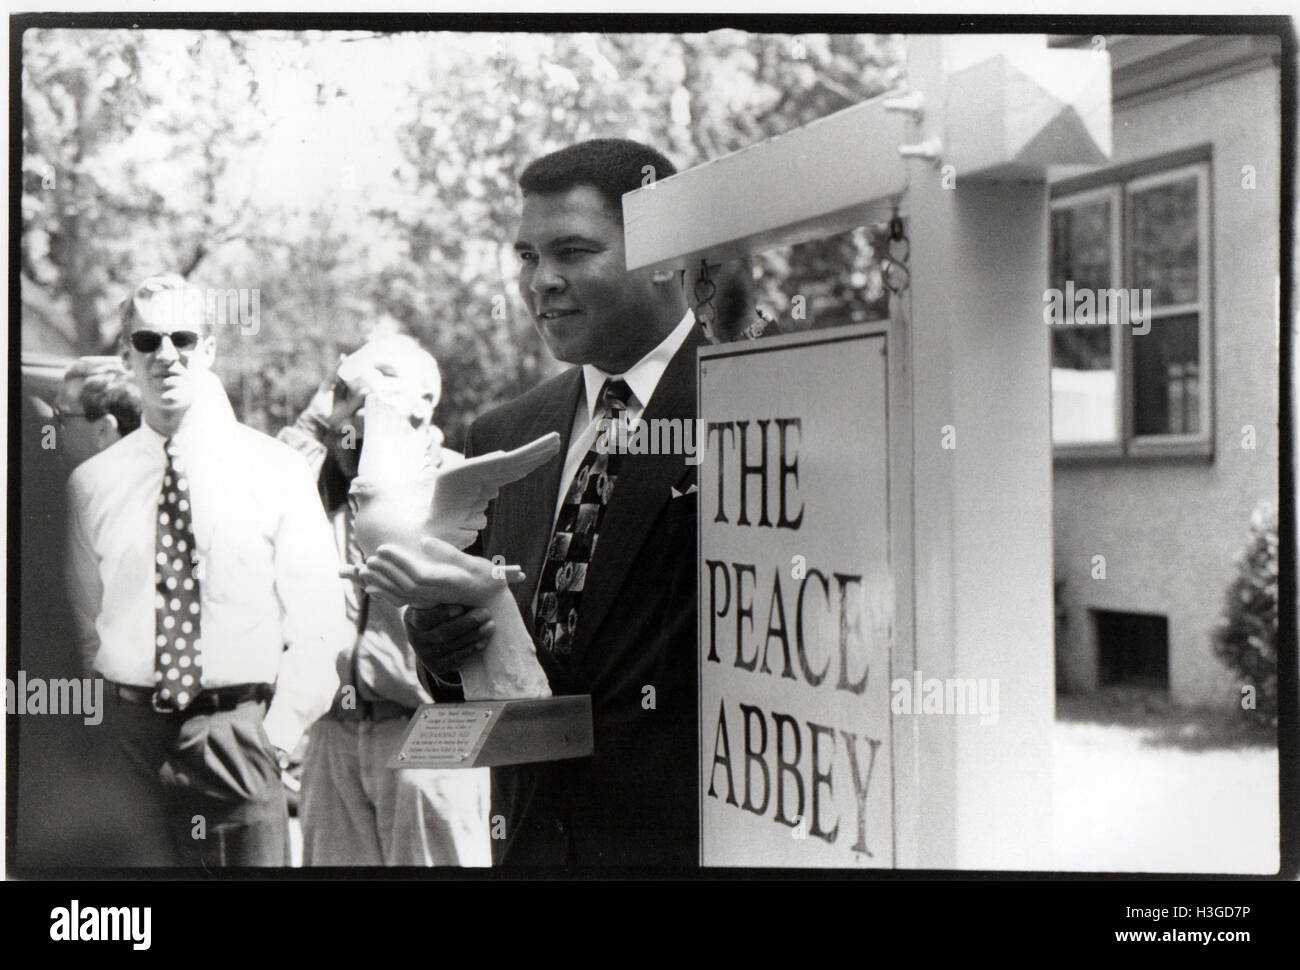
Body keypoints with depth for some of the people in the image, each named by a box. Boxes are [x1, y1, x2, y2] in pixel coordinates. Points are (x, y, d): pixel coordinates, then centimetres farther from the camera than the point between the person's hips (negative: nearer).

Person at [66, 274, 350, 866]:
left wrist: (275, 739, -6)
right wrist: (100, 731, 3)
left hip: (239, 730, -1)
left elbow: (317, 626, 1)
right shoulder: (92, 483, 7)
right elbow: (84, 628, 14)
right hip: (128, 732, 1)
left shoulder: (277, 470, 2)